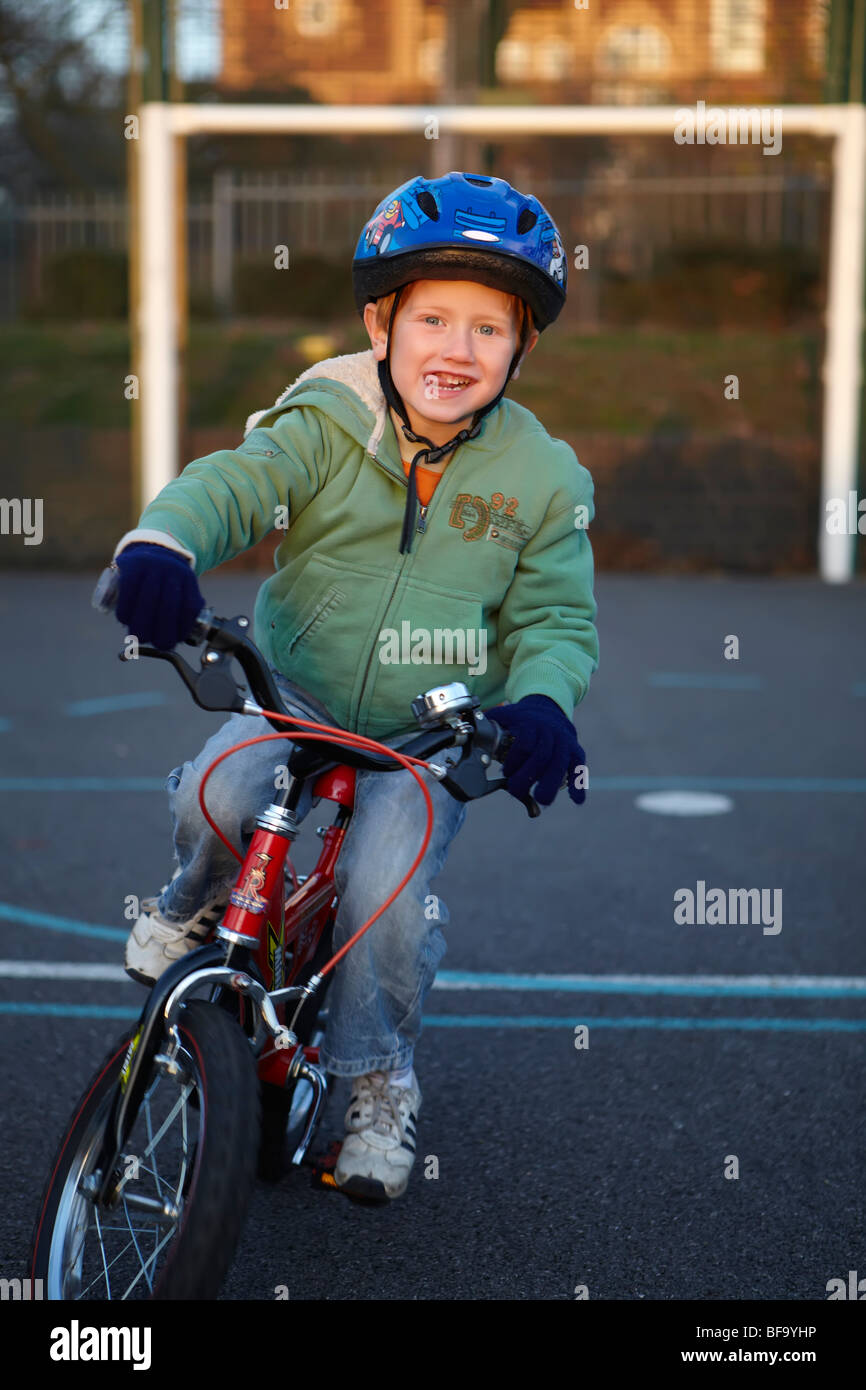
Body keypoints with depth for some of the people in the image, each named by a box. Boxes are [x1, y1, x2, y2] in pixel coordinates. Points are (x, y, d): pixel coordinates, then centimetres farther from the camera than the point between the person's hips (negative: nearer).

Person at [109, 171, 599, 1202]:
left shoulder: (543, 478, -4)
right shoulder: (326, 425, -8)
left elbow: (557, 618, -1)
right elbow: (233, 484, -22)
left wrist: (541, 701, -23)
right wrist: (162, 540, -45)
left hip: (431, 737, 0)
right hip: (296, 693, 0)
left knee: (383, 895, -18)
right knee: (215, 801, -27)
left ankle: (378, 1080, 11)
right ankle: (194, 902, 12)